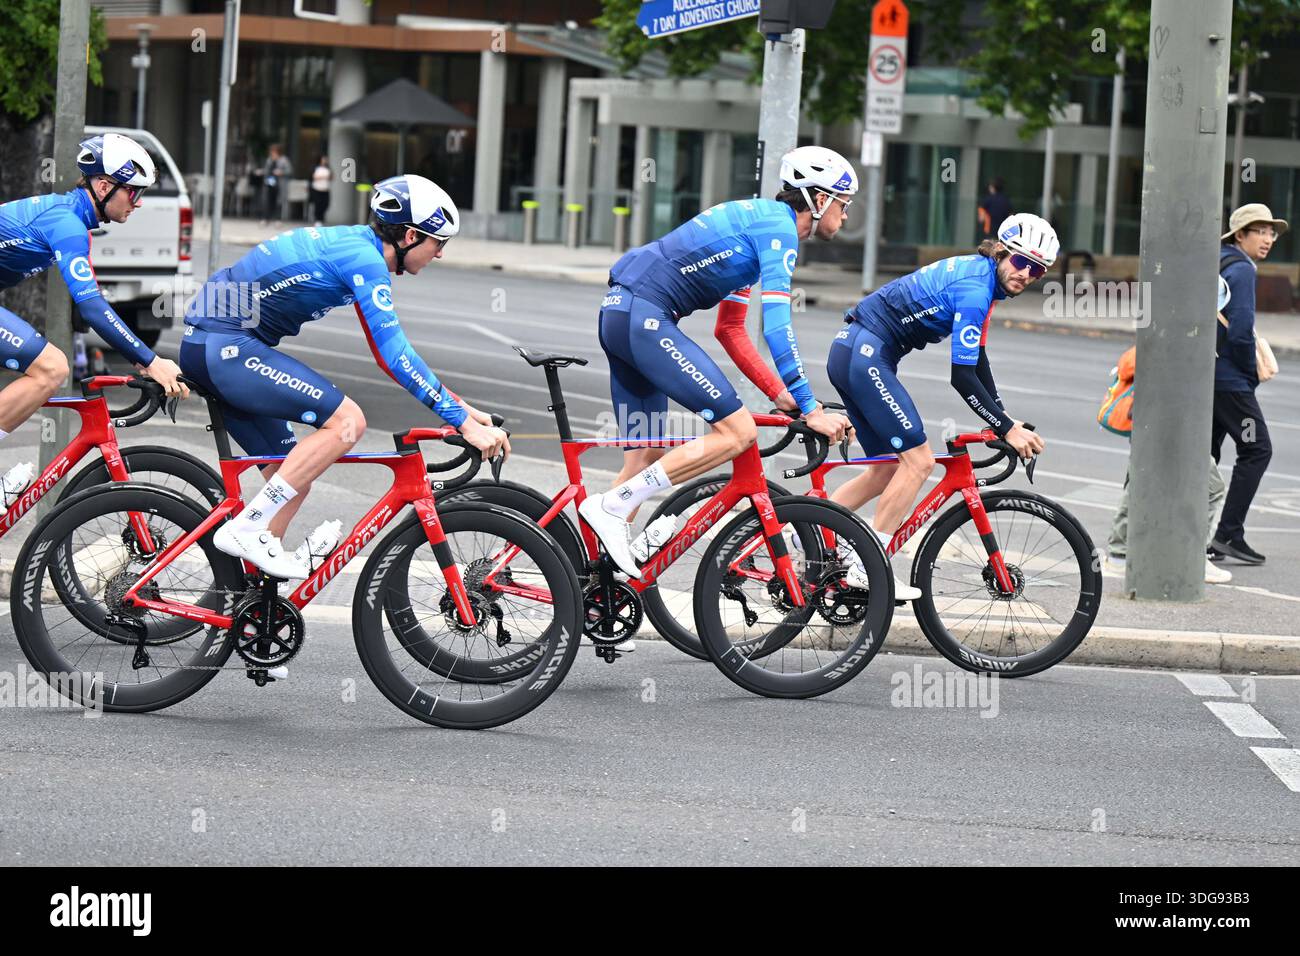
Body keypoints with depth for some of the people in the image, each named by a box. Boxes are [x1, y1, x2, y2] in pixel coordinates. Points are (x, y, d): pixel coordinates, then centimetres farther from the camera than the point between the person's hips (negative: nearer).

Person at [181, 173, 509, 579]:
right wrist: (463, 422, -18)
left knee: (294, 479, 11)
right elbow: (395, 357, -20)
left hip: (209, 347, 11)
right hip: (224, 346, -11)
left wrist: (462, 408, 20)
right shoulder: (363, 258, -16)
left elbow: (387, 351, 22)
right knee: (346, 421, -18)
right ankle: (246, 528, -16)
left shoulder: (357, 245, 15)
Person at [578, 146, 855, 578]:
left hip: (618, 315, 11)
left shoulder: (753, 220, 24)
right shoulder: (778, 226, -6)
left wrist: (779, 394, 24)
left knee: (647, 457, 13)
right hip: (646, 318, -11)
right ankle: (612, 506, -14)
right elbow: (776, 326, -14)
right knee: (738, 431, -12)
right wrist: (810, 409, -12)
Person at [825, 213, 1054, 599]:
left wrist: (1005, 421, 13)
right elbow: (962, 376, -19)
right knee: (919, 460, -9)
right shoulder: (974, 288, -17)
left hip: (849, 354, 10)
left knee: (888, 469, 14)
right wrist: (1007, 429, -14)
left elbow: (977, 361, 20)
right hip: (867, 356, -10)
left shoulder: (978, 275, 14)